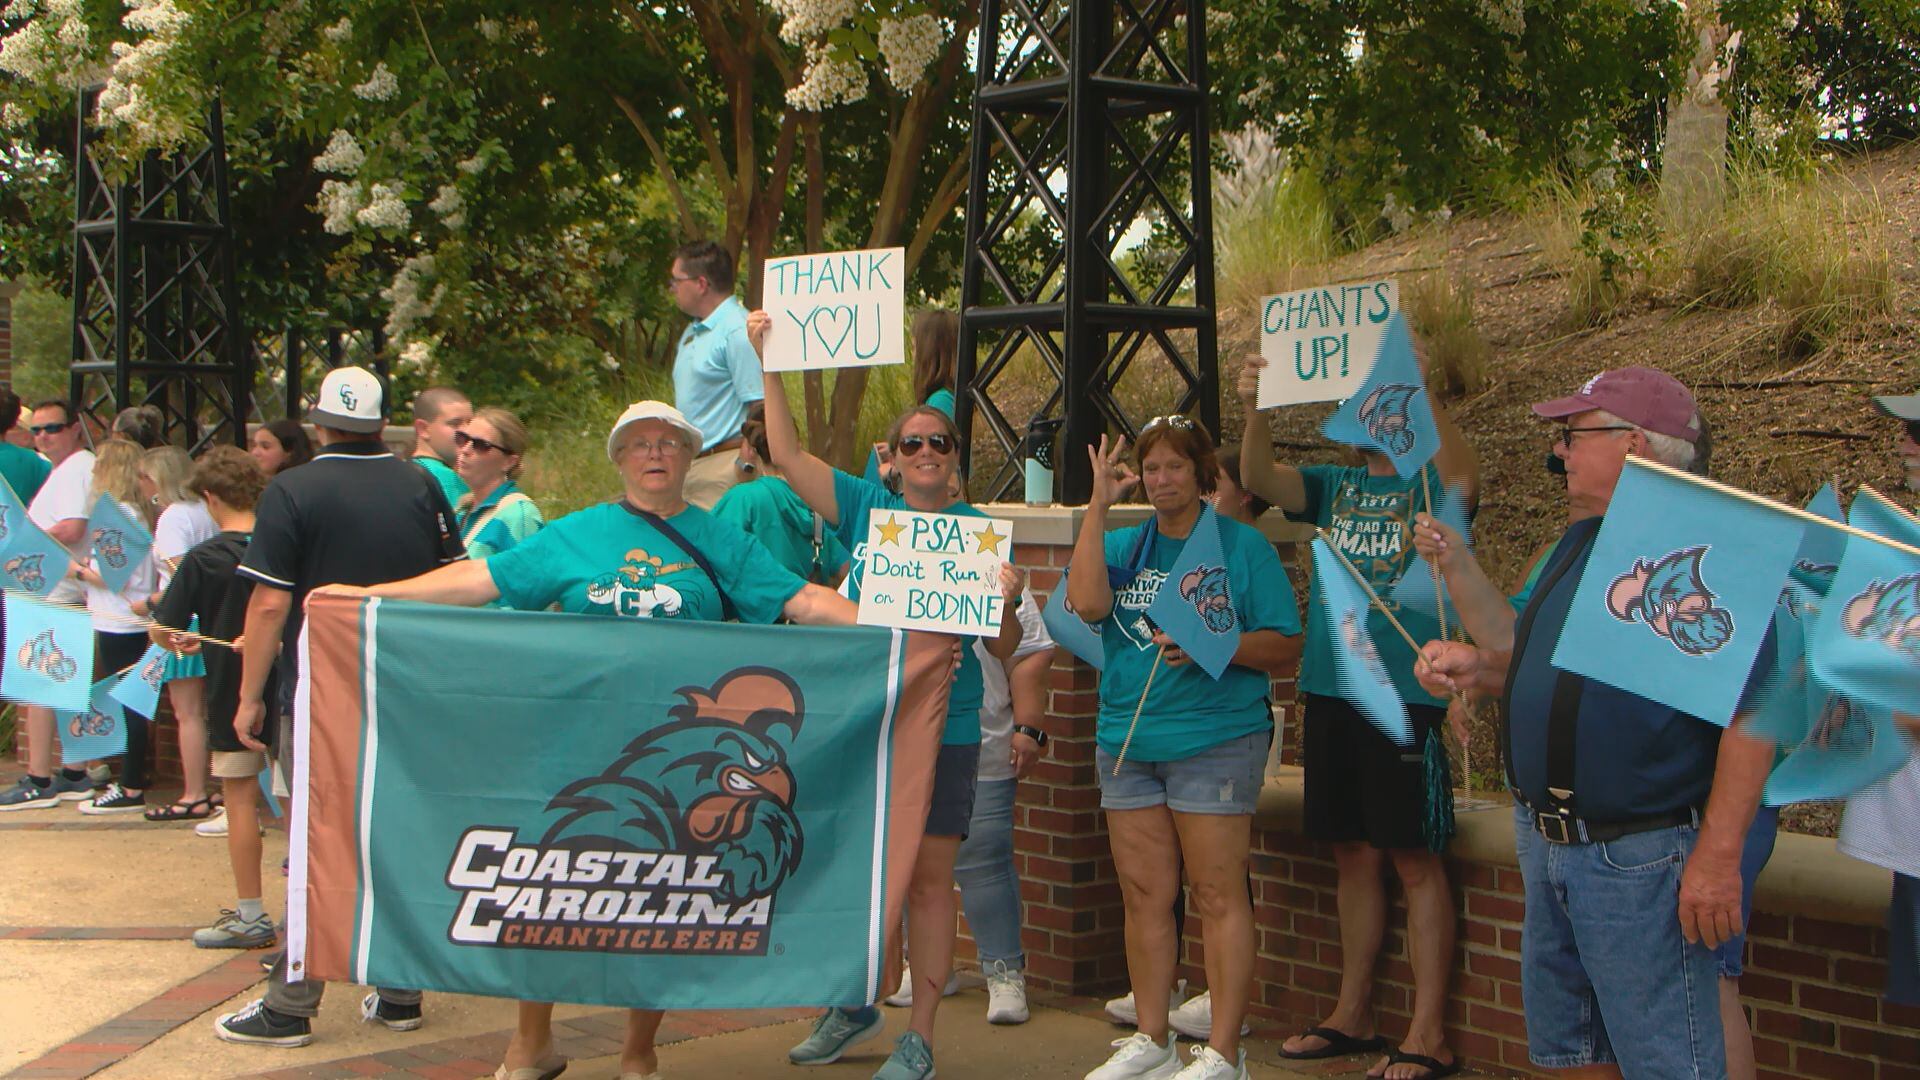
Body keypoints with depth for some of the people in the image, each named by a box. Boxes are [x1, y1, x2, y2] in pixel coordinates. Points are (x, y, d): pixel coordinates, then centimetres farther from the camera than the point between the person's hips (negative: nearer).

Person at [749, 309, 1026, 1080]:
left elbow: (1005, 648, 0)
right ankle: (853, 1004, 32)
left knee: (928, 879, 2)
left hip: (942, 727, -2)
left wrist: (1005, 600, -21)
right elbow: (787, 454, 0)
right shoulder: (865, 509, 6)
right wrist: (766, 365, -4)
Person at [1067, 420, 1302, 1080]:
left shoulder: (1242, 545, 2)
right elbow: (1088, 604, -9)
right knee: (1144, 894, 8)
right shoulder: (1122, 546, 12)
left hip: (1216, 738, -4)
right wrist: (1099, 504, -8)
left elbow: (1285, 645, -2)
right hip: (1126, 739, 5)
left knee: (1218, 894, -4)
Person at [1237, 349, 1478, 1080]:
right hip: (1330, 689, 6)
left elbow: (1465, 482, -25)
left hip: (1405, 692, -5)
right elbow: (1260, 480, -3)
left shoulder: (1430, 483, -2)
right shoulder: (1335, 486, 13)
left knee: (1413, 859, -4)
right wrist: (1256, 410, -20)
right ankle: (1353, 1015, 22)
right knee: (1354, 855, 13)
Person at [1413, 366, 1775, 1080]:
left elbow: (1751, 710, -21)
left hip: (1645, 857, -9)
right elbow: (1531, 653, 25)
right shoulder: (1581, 541, 13)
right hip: (1547, 841, 9)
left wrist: (1718, 856, -25)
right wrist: (1477, 667, 3)